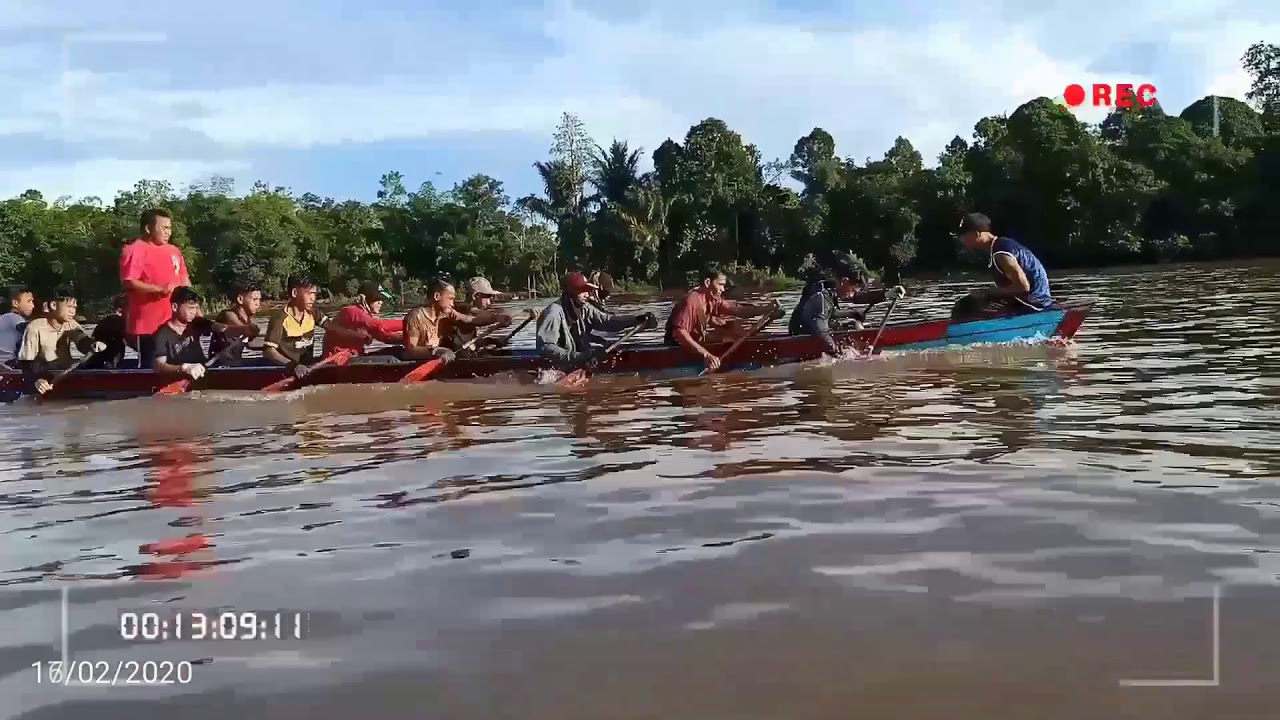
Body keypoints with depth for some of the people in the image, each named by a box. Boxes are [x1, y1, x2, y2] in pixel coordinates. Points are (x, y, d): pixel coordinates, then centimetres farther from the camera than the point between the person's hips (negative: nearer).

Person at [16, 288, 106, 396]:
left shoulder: (70, 324, 3)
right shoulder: (35, 328, -14)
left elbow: (84, 341, -14)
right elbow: (24, 362, -16)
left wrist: (95, 345, -39)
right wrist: (35, 381, -36)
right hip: (46, 382, -4)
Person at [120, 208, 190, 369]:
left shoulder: (174, 251, 16)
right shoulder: (135, 250, -8)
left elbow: (184, 280, 24)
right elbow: (128, 283, -18)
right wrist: (160, 289, -23)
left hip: (173, 322, 8)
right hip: (148, 324, -7)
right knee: (149, 367, -4)